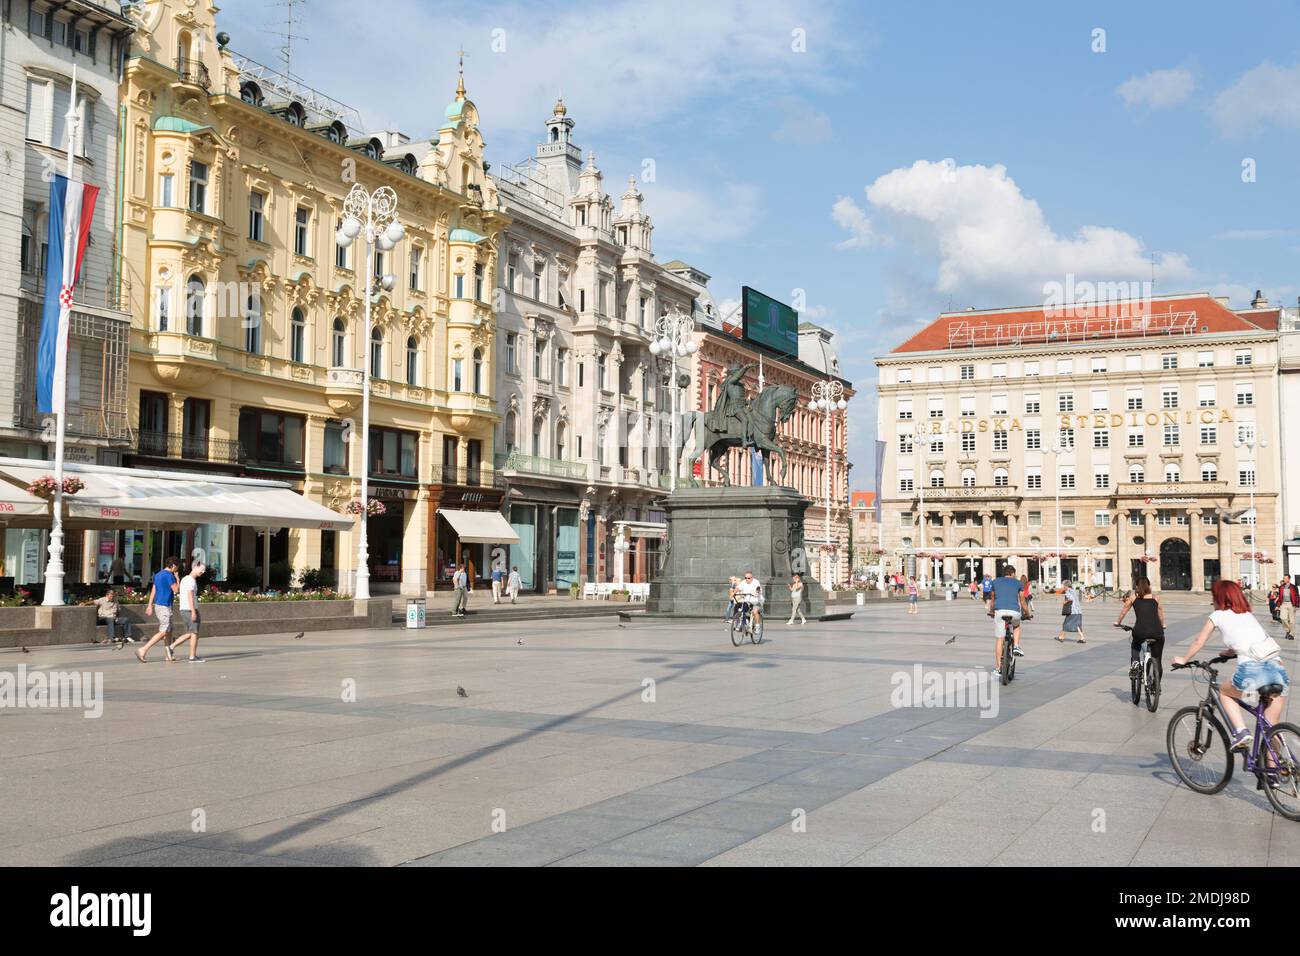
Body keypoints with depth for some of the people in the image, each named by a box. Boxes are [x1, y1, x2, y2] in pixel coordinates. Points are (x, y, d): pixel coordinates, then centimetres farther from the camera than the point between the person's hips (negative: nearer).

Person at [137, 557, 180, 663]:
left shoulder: (158, 575, 14)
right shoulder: (169, 575, -15)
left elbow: (153, 590, 14)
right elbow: (176, 590, -13)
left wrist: (150, 605, 15)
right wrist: (177, 578, 1)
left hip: (157, 605, 10)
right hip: (165, 606, -10)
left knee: (169, 630, 14)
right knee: (163, 632, -9)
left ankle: (169, 655, 17)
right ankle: (143, 651, -16)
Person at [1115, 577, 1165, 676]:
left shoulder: (1133, 597, 17)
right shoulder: (1155, 598, 19)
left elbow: (1123, 611, 27)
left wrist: (1117, 622, 44)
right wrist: (1162, 625, 49)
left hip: (1140, 630, 0)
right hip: (1156, 631, 1)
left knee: (1135, 647, 32)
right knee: (1157, 660, 15)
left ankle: (1134, 663, 8)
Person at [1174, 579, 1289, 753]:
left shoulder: (1217, 616, 12)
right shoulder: (1247, 614, 27)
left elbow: (1198, 642, 21)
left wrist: (1183, 660, 35)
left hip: (1252, 668, -5)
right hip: (1277, 666, 5)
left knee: (1225, 692, 25)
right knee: (1271, 728, 14)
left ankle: (1241, 732, 6)